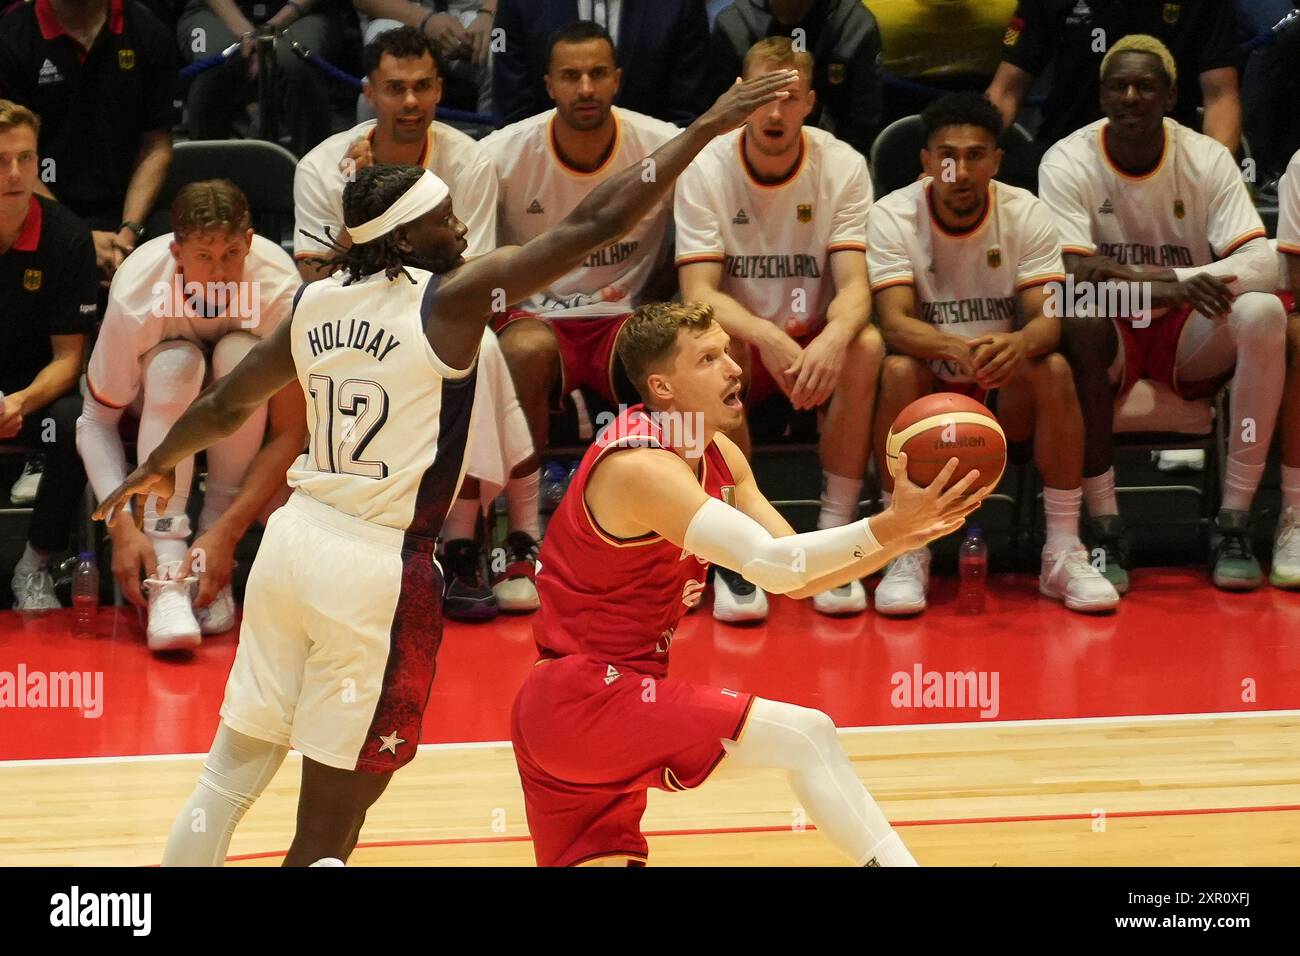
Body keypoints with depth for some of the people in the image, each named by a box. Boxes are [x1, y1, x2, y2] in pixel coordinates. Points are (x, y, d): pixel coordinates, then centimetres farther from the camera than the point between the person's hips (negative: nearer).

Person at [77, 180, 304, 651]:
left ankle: (215, 572, -23)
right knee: (174, 362, -35)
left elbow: (290, 433, -27)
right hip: (163, 399, 0)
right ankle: (167, 574, -37)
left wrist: (227, 532, -35)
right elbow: (96, 421, -22)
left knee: (242, 353, -34)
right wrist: (121, 527, -35)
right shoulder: (137, 298, -33)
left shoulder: (279, 289, -34)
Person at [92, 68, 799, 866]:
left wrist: (158, 466, 40)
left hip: (297, 537, 7)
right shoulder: (452, 298, -12)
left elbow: (225, 406, 20)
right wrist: (708, 127, -9)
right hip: (382, 569, -7)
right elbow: (596, 224, -15)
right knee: (328, 829, 1)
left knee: (231, 777, 18)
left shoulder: (316, 304, 6)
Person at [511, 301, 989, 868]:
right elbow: (771, 564, -28)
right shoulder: (641, 466, -20)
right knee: (805, 736, -15)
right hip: (585, 692, -10)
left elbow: (796, 578, 9)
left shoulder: (719, 458, 10)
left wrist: (906, 535, -4)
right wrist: (889, 524, -31)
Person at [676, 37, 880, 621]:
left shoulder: (843, 166, -6)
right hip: (742, 341, -1)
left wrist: (832, 338, -40)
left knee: (866, 346, -32)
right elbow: (698, 293, -18)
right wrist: (767, 338, -39)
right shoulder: (705, 170, -9)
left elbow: (854, 285, -15)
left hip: (816, 347, 1)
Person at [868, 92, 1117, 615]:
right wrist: (958, 348, -45)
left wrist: (1019, 343, -42)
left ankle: (1063, 553, -21)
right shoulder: (892, 217, -11)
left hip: (1007, 396, 1)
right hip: (929, 393, -1)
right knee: (898, 371, -33)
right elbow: (895, 321, -23)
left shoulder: (1028, 214, -6)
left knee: (1054, 370, -28)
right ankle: (906, 554, -23)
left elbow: (1048, 317, -16)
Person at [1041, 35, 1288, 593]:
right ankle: (1104, 530, -32)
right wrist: (1162, 285, -39)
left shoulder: (1207, 159, -6)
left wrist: (1149, 278, -34)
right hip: (1112, 335, -2)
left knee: (1264, 313, -29)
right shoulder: (1068, 162, -10)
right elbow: (1073, 273, -22)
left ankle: (1233, 527, -24)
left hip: (1188, 333, 2)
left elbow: (1262, 264, -17)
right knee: (1081, 320, -36)